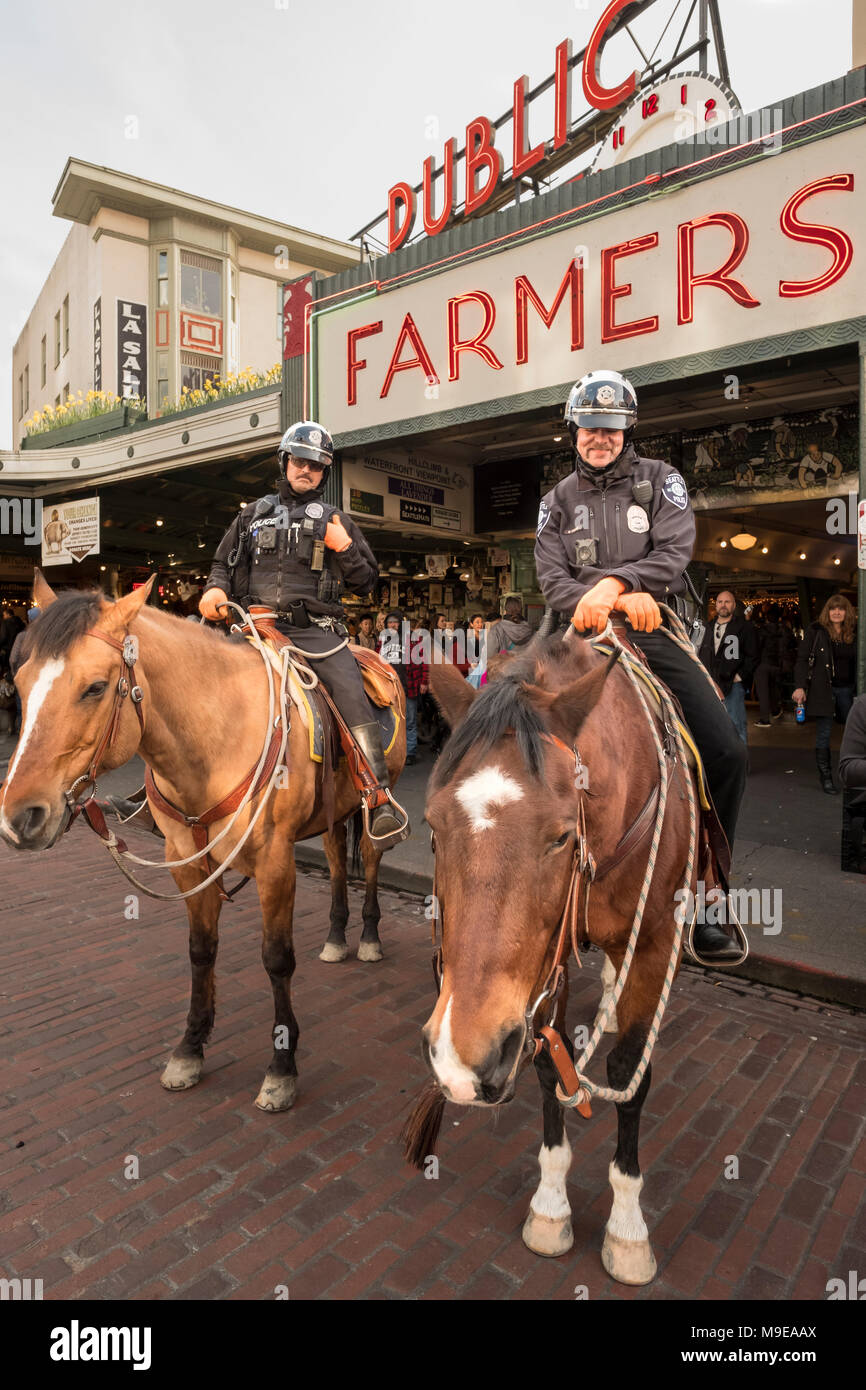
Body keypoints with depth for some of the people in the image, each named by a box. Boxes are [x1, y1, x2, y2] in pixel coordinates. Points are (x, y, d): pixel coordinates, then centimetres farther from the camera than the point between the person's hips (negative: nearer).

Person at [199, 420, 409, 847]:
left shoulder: (335, 521, 16)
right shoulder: (254, 514, 20)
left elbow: (366, 581, 14)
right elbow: (223, 563, 24)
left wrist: (343, 547, -4)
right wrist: (215, 589, 2)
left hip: (314, 630, -2)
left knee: (354, 699, -20)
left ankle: (377, 798, -17)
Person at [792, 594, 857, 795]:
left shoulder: (854, 633, 9)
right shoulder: (816, 631, 0)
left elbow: (858, 663, 13)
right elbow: (802, 659, -2)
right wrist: (800, 686, -11)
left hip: (847, 689, 3)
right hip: (823, 689, -3)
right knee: (823, 734, 0)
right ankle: (825, 777, 8)